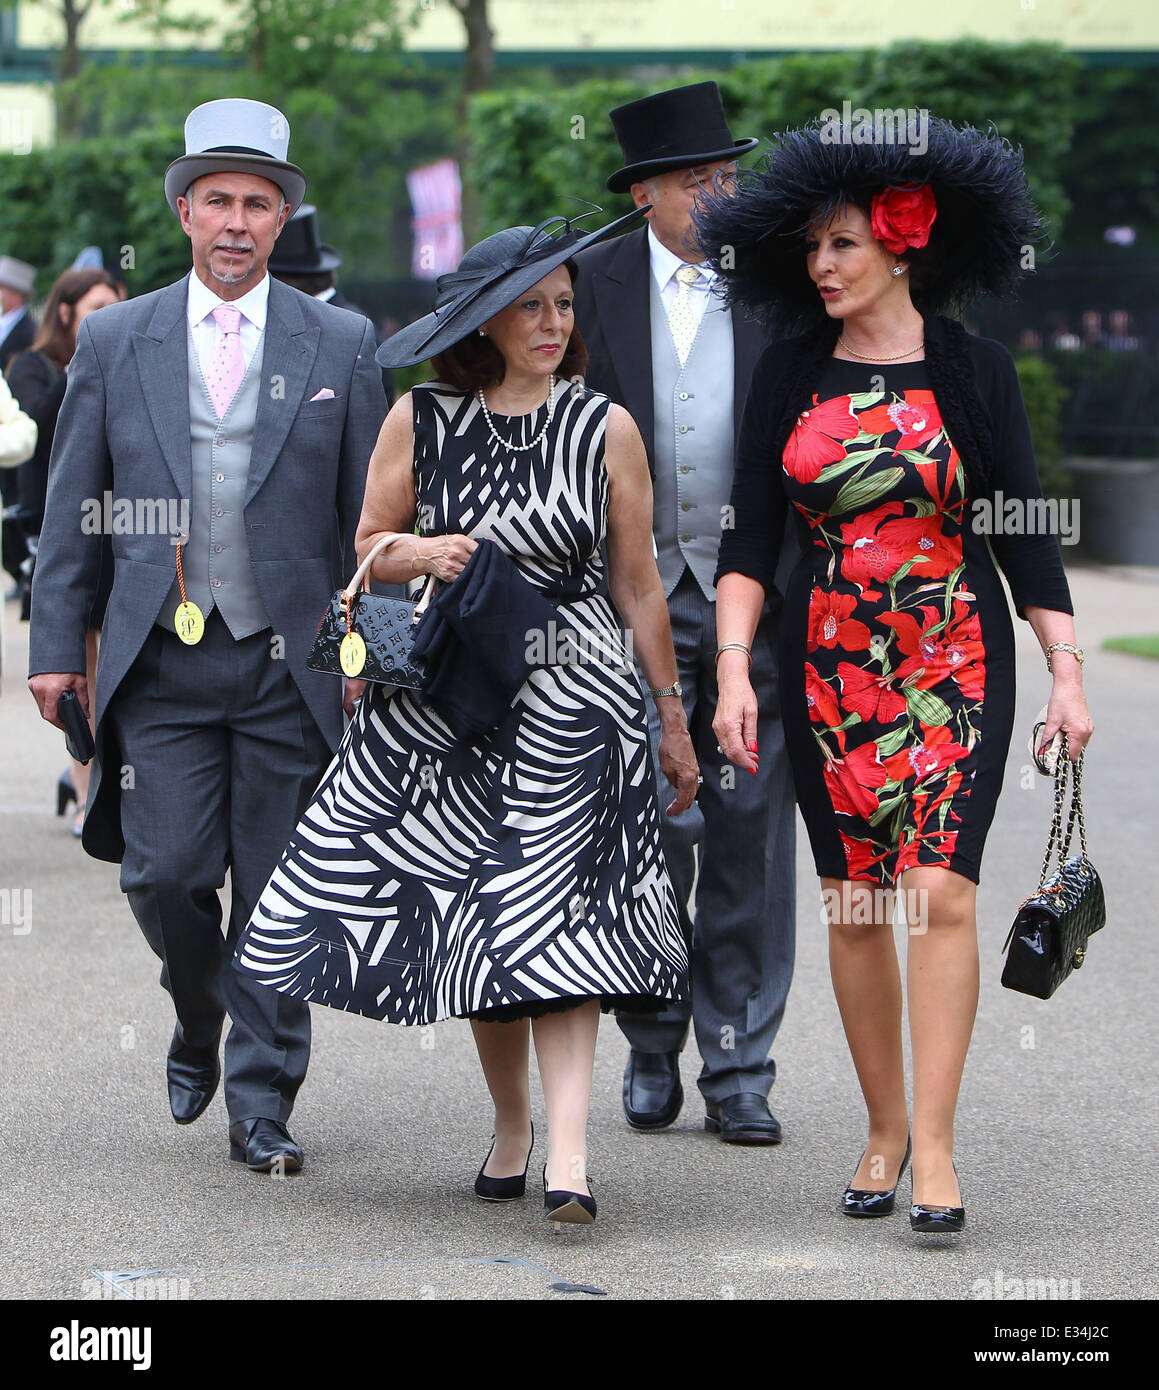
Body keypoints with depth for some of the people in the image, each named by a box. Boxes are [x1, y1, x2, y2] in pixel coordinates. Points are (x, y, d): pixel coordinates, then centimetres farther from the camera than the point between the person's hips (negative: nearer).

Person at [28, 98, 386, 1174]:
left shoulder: (340, 344, 5)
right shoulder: (114, 341, 7)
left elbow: (369, 514, 6)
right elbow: (71, 508, 9)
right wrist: (56, 646, 4)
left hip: (291, 666, 0)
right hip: (162, 663, 1)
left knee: (277, 892, 1)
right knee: (165, 875, -5)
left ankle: (261, 1102, 11)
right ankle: (199, 1020, 25)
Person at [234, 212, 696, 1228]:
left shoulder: (605, 429, 2)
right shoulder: (420, 421, 4)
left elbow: (638, 583, 7)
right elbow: (368, 547, 13)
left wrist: (674, 720, 10)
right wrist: (421, 554, -11)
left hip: (569, 694, -2)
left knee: (550, 905, -14)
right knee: (473, 911, 6)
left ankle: (568, 1146, -22)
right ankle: (509, 1124, 22)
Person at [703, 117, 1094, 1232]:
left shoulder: (970, 367, -1)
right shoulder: (790, 374, 5)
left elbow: (1020, 526, 1)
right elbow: (749, 533, 3)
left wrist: (1066, 669, -4)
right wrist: (733, 668, -8)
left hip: (955, 658, -3)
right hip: (828, 665, 3)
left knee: (940, 890, -14)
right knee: (852, 909, 4)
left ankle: (934, 1145, -10)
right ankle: (886, 1130, 17)